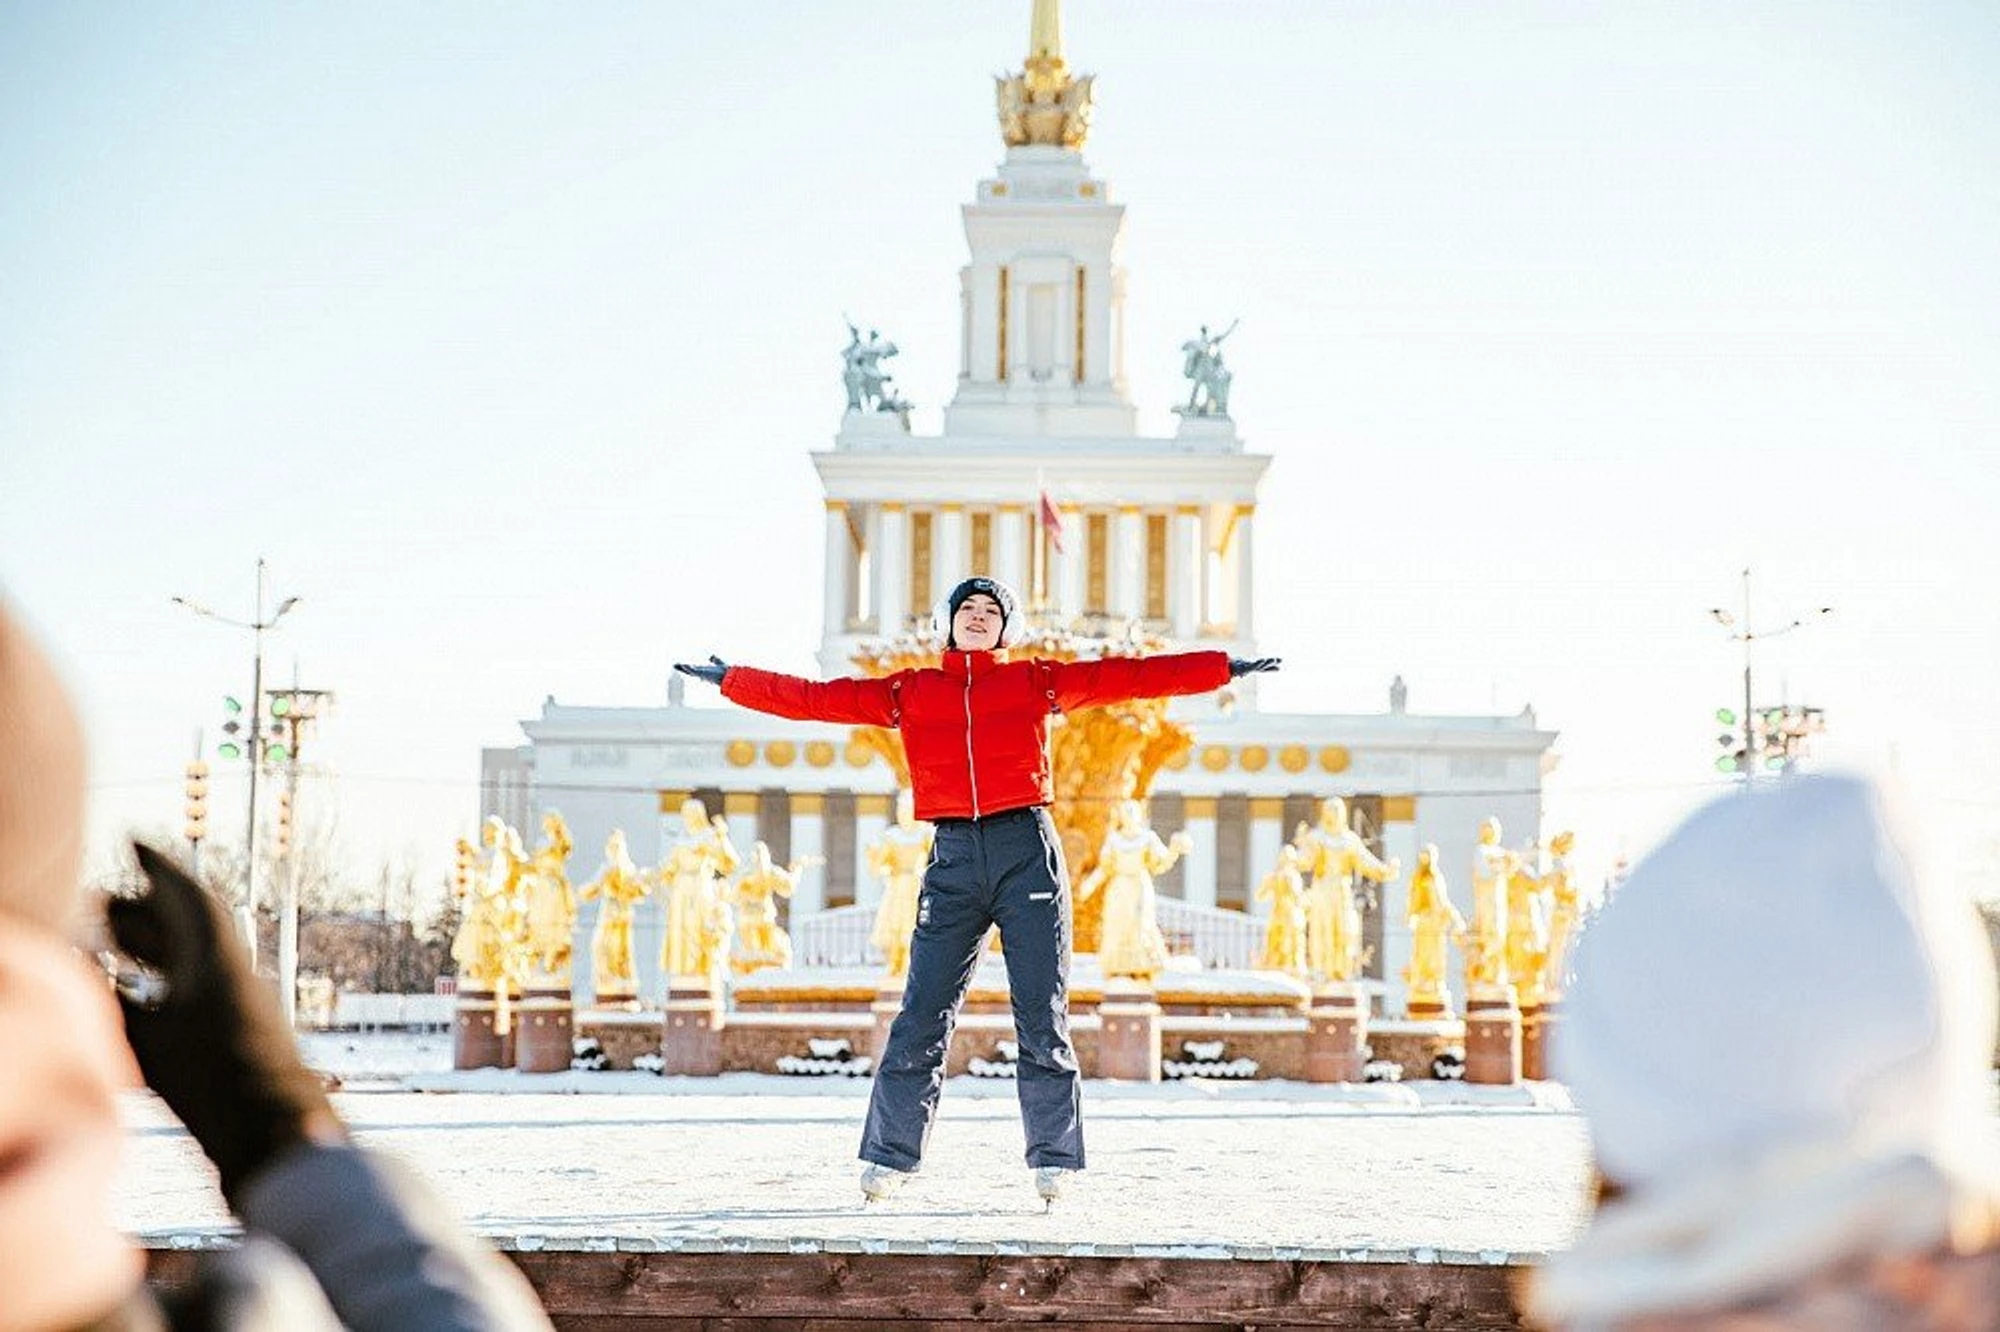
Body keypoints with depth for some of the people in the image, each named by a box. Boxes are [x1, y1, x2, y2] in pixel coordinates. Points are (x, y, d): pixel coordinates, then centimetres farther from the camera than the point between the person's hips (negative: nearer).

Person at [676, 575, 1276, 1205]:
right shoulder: (908, 692, 14)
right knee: (923, 1017, -1)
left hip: (1028, 852, -1)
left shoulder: (1035, 681, 11)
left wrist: (1224, 668, 4)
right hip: (954, 858, 1)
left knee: (1042, 1017, -1)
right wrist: (731, 680, 13)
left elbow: (1125, 677, 8)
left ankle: (1052, 1163, 8)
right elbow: (814, 697, 15)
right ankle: (889, 1156, 9)